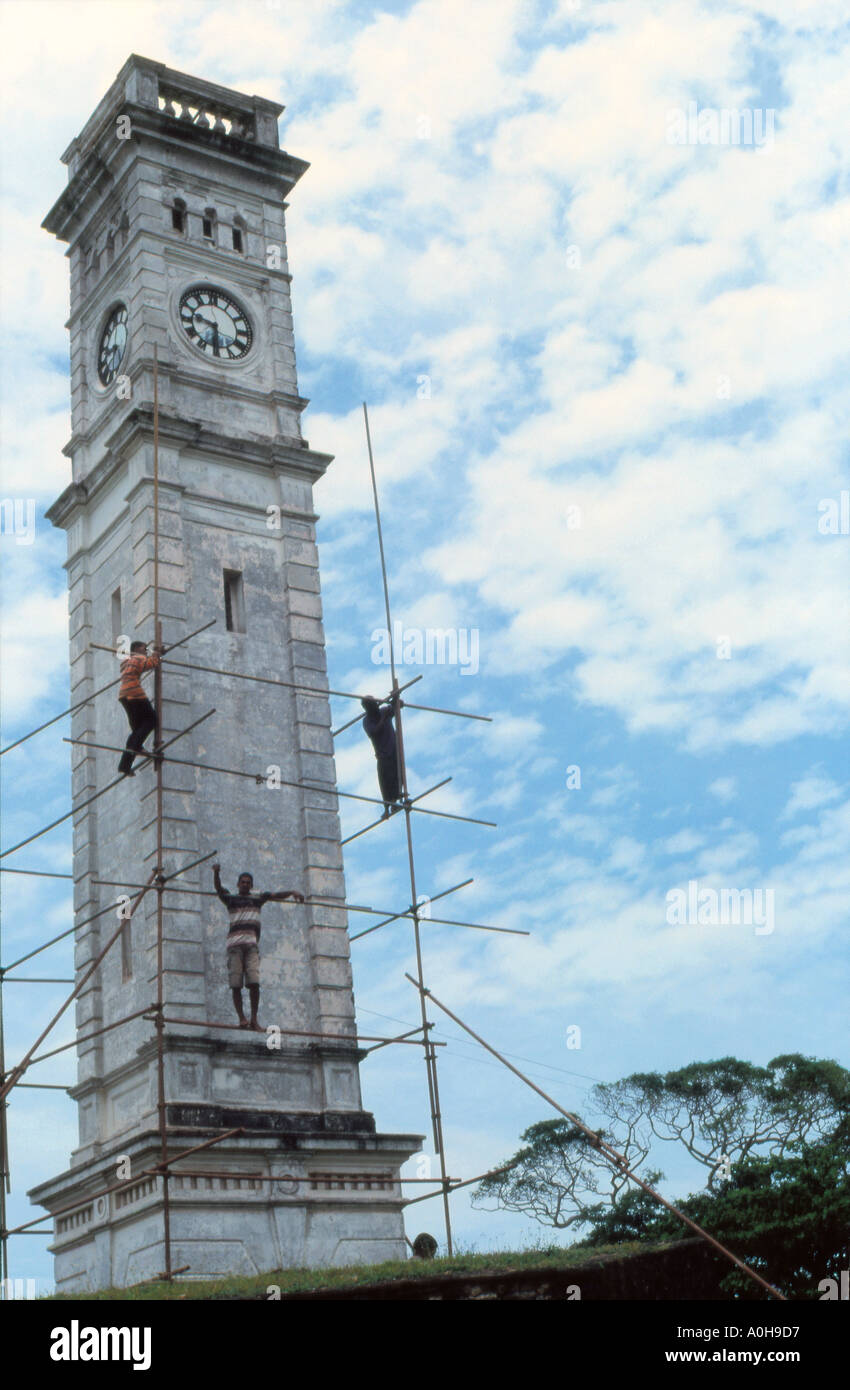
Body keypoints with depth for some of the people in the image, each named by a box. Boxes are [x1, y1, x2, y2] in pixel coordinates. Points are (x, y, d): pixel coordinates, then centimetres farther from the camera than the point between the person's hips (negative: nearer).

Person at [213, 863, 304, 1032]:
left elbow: (277, 895, 14)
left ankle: (254, 1019, -6)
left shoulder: (258, 898, 22)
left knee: (254, 982, -10)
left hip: (252, 943, 1)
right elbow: (218, 888, -1)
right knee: (236, 983, -6)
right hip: (234, 943, -1)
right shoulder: (230, 898, 16)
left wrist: (293, 892, -5)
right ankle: (241, 1017, -3)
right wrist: (216, 873, -22)